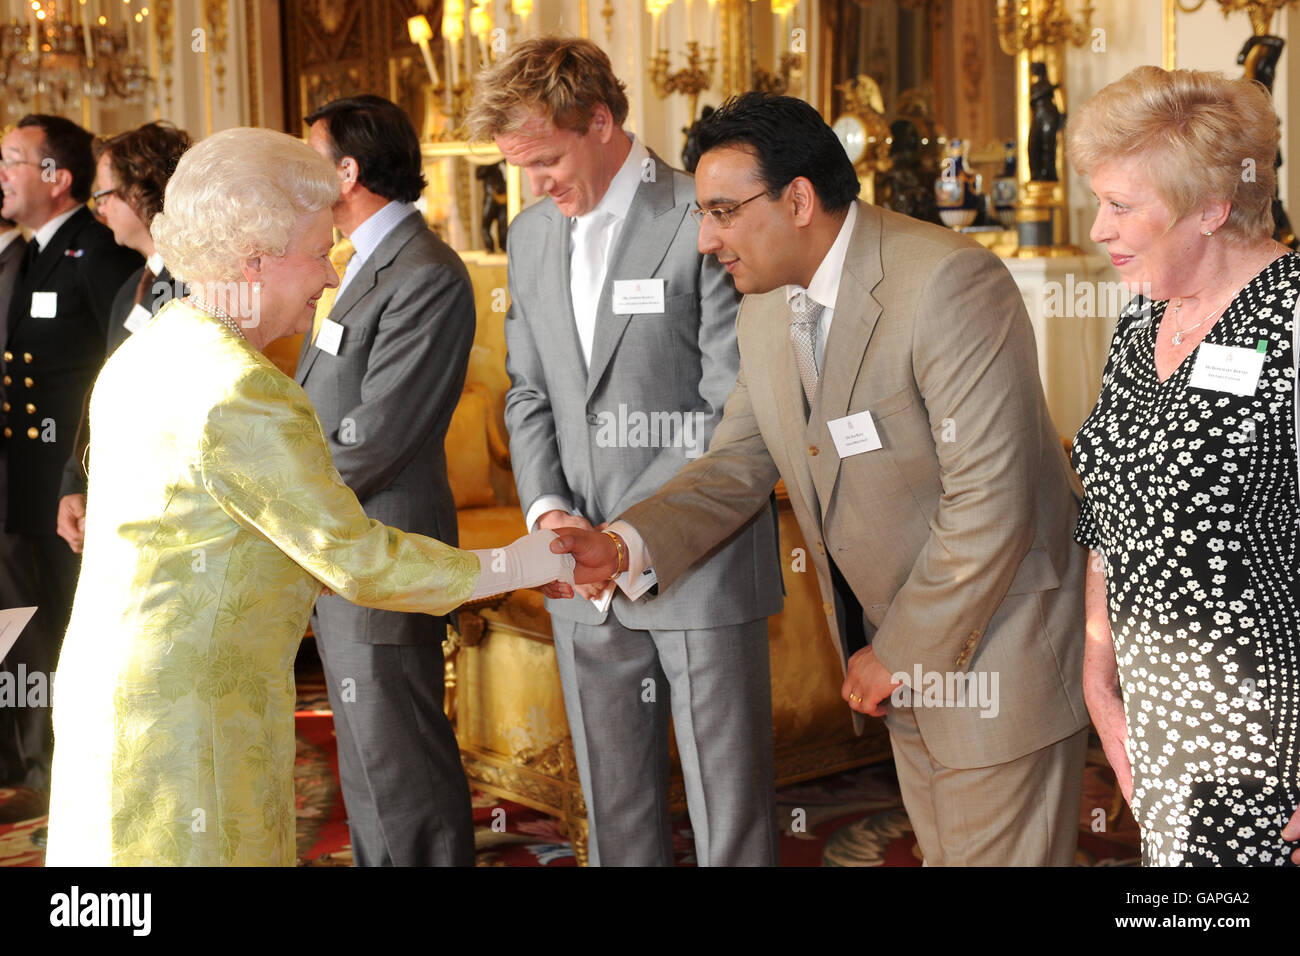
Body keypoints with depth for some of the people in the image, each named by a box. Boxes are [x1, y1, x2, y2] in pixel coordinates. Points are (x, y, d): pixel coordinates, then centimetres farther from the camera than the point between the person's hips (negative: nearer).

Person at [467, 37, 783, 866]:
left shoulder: (704, 221, -11)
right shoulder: (531, 235, 11)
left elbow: (737, 414, -14)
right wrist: (547, 511, -3)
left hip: (702, 569, -6)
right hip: (589, 576, 6)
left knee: (731, 810, 3)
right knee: (614, 805, 15)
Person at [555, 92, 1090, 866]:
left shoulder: (949, 283, -25)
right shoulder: (765, 309, 2)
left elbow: (990, 501, -26)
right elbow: (738, 466, 7)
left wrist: (902, 654, -17)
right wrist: (625, 546, -11)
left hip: (995, 649, -7)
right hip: (901, 650, 8)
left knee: (998, 853, 5)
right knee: (944, 851, 21)